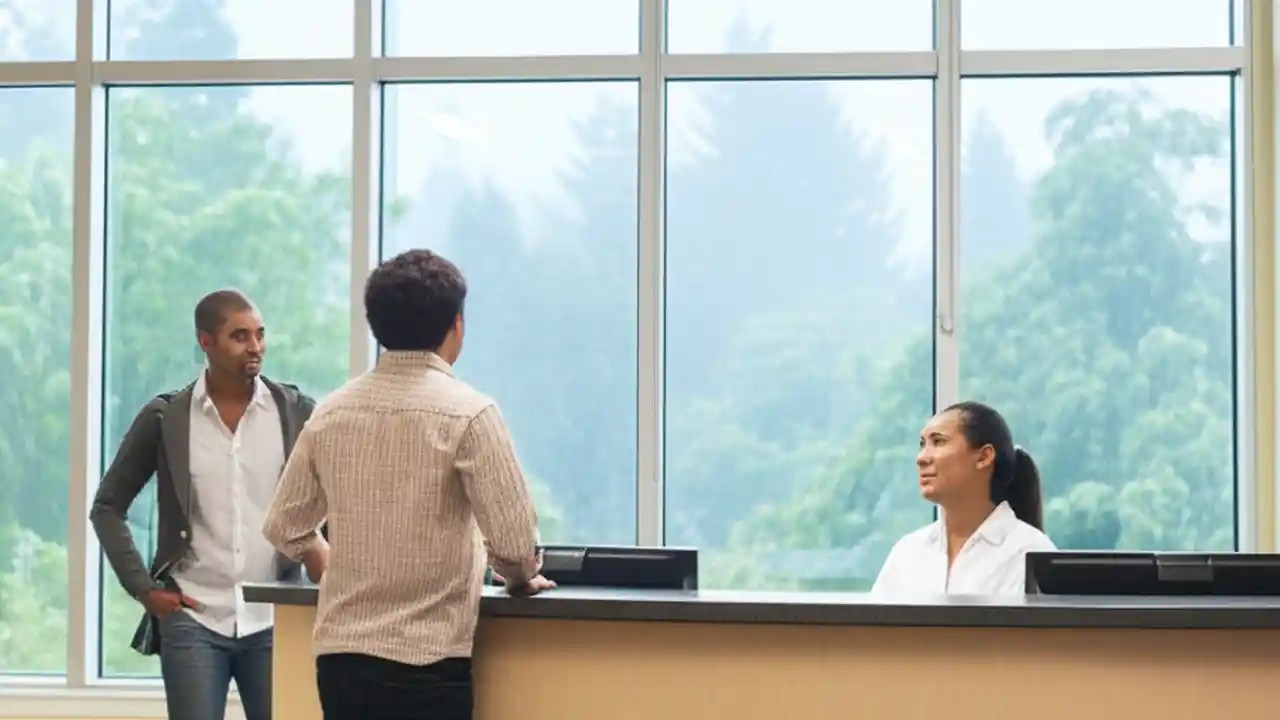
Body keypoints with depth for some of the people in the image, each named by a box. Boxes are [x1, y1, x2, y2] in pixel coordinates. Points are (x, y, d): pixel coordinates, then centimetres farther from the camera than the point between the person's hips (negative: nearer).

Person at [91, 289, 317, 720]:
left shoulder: (296, 412, 2)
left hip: (274, 621, 1)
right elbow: (108, 507, 7)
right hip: (193, 620, -1)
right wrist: (143, 588, 0)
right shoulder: (166, 417, 0)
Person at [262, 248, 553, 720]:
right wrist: (521, 579, 9)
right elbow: (513, 538, -12)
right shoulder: (467, 412, -9)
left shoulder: (331, 413, 7)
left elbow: (284, 526, 14)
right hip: (426, 662, -5)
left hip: (339, 651, 6)